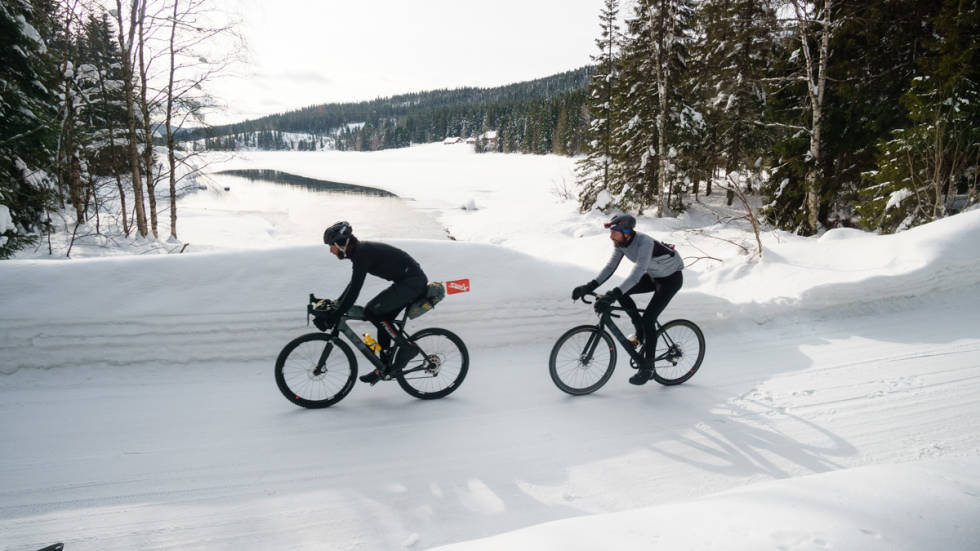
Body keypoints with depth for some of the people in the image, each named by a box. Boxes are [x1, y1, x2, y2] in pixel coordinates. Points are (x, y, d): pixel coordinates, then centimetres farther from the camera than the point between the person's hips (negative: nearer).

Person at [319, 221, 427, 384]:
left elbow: (354, 291, -24)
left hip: (412, 281, -10)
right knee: (382, 317, 12)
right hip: (411, 280, 10)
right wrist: (336, 304, 26)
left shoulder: (362, 253, -19)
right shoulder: (359, 250, 11)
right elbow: (354, 283, 25)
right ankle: (384, 367, 19)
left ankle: (406, 347, -6)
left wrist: (332, 317, -22)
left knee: (371, 311, -13)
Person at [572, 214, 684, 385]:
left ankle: (647, 367, -2)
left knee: (648, 319, -16)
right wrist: (589, 286, -23)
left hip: (671, 278, -8)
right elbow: (610, 267, -11)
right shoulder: (621, 242, -13)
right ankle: (641, 331, 8)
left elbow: (637, 273, -46)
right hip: (653, 276, 8)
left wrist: (612, 295, -54)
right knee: (621, 293, -11)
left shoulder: (645, 243, -36)